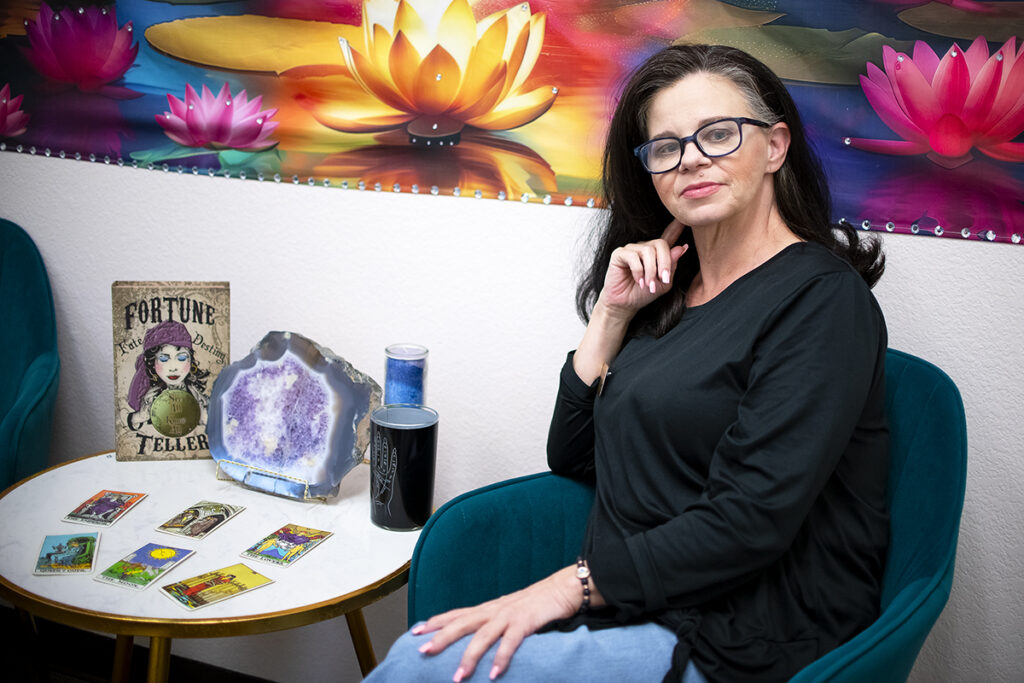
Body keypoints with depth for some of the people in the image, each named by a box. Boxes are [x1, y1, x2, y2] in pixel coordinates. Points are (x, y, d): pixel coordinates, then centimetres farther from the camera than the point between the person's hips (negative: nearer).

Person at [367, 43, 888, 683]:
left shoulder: (823, 300, -12)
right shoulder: (669, 290, 12)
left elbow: (750, 521, -20)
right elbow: (571, 456, 10)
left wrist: (577, 584, -17)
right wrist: (612, 313, 1)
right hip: (633, 609, 6)